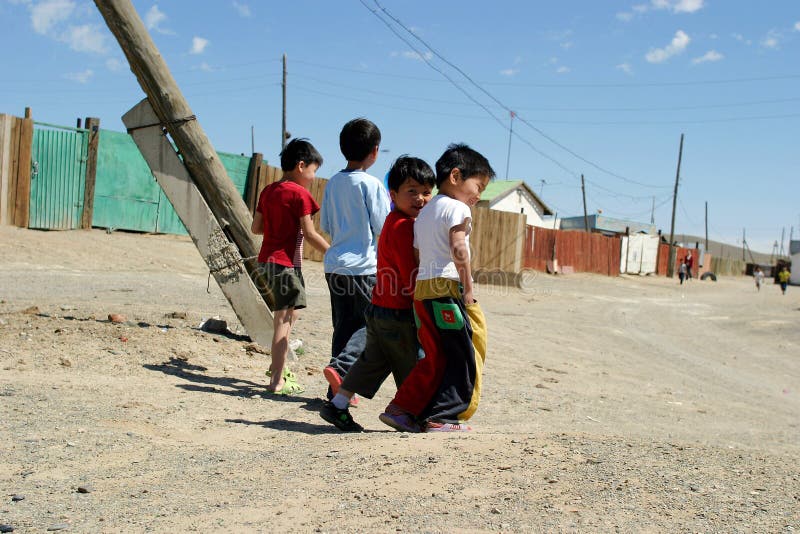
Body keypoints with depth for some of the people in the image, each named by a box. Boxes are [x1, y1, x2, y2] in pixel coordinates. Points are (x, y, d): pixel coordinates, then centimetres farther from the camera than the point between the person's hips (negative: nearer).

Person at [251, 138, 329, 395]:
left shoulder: (268, 191, 12)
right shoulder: (299, 194, -11)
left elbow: (256, 227, 13)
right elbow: (310, 233, -12)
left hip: (266, 261, 8)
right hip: (285, 262, -8)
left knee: (287, 315, 21)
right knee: (284, 320, -6)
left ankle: (278, 366, 29)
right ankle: (277, 381, -5)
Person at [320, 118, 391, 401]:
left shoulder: (333, 182, 9)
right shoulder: (371, 184, -10)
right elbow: (383, 227, -9)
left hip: (334, 264, 7)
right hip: (363, 265, -6)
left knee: (344, 325, 12)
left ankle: (338, 389, 13)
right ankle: (340, 367, -13)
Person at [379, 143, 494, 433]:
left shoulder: (424, 212, 23)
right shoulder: (457, 208, -4)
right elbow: (458, 249, -17)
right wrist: (468, 288, -13)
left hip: (421, 288, 9)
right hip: (447, 286, -9)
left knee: (435, 357, 13)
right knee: (463, 356, 1)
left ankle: (401, 409, 11)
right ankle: (441, 417, 3)